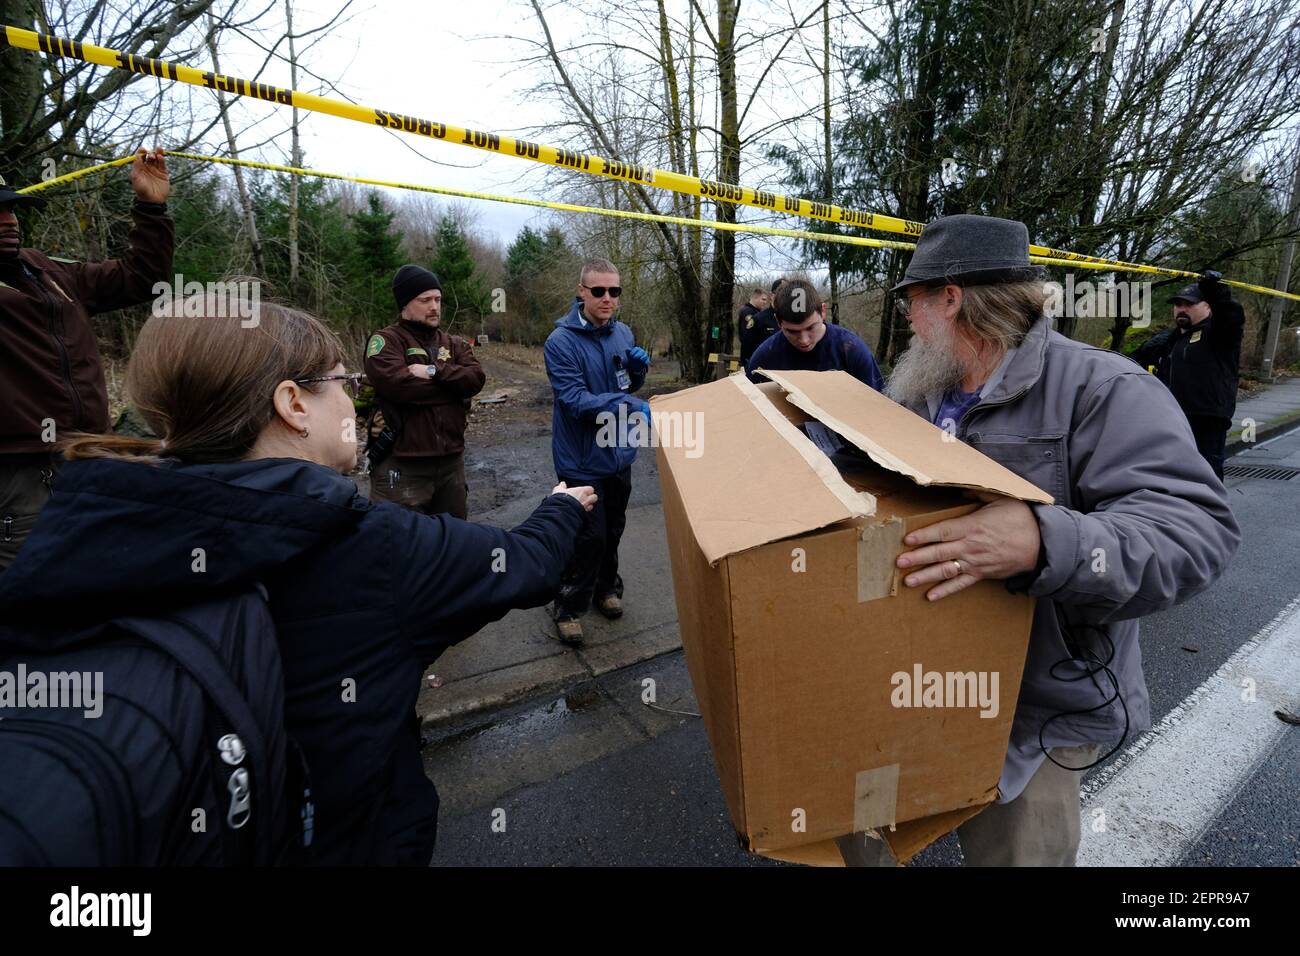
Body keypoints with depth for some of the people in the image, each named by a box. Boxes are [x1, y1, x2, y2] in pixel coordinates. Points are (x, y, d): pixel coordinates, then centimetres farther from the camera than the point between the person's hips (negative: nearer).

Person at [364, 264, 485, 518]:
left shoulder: (454, 344, 14)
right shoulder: (385, 341, -4)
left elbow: (476, 378, -2)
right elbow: (395, 384, -22)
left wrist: (435, 371, -17)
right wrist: (453, 385, -10)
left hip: (451, 461, 6)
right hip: (403, 466, -6)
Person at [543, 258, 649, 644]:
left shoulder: (623, 333, 2)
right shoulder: (561, 342, -18)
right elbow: (574, 399, -27)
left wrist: (638, 368, -10)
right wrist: (631, 407, -39)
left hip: (619, 453, 6)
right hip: (582, 459, -6)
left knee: (613, 530, 19)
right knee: (589, 537, -1)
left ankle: (606, 587, 40)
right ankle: (568, 607, 19)